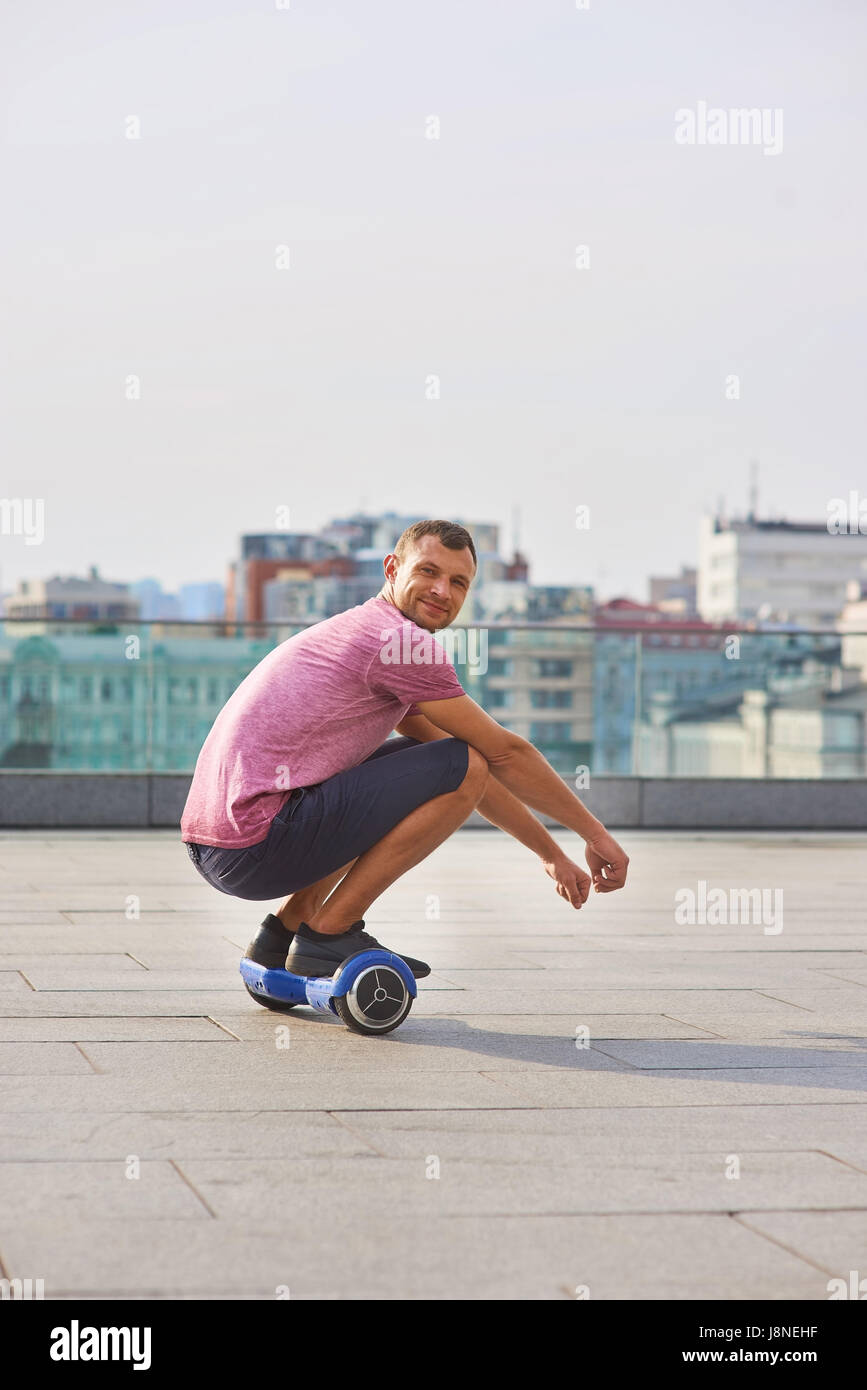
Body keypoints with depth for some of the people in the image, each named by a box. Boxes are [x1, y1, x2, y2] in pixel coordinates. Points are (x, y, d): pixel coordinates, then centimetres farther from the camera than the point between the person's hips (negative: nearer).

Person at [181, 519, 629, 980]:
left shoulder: (363, 631, 23)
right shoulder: (402, 640, -8)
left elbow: (470, 773, 28)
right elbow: (505, 753, -3)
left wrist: (551, 853, 29)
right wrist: (595, 834, 8)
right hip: (255, 847, -10)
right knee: (459, 767, -10)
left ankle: (285, 926, 16)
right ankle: (329, 933, -6)